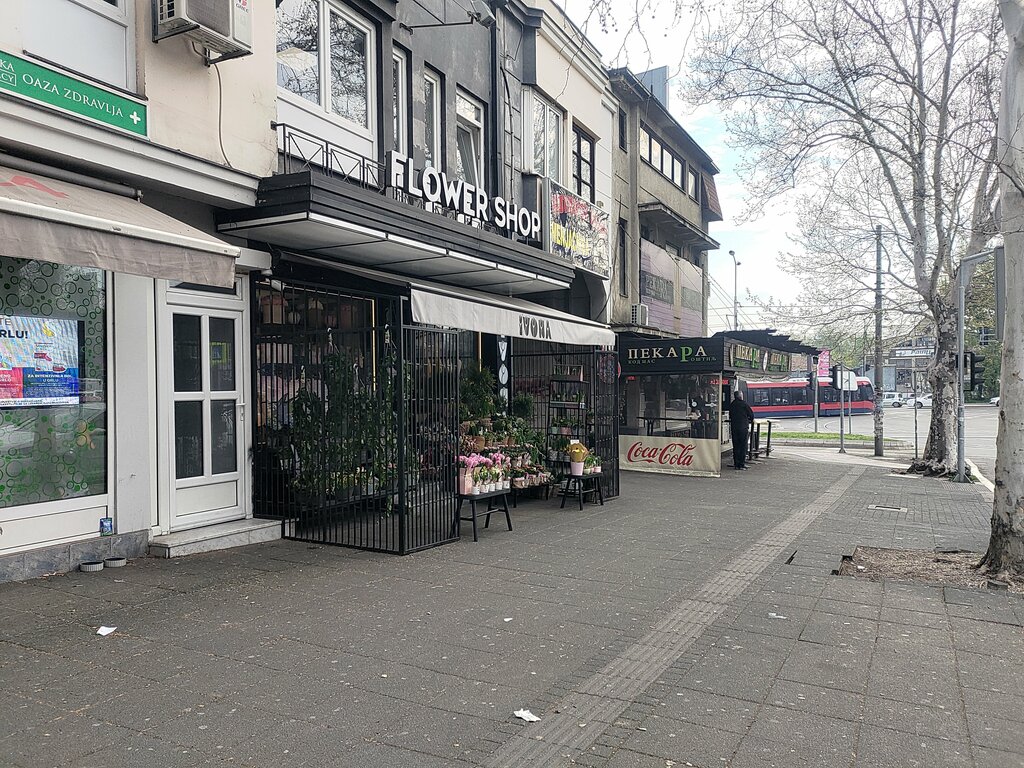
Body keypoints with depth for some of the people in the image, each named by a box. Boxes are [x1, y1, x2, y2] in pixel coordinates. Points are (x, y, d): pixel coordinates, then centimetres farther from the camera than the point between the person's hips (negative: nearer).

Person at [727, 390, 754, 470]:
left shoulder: (731, 405, 8)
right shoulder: (744, 404, -6)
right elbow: (751, 414, 1)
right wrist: (751, 420, 21)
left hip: (734, 428, 4)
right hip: (743, 427, -4)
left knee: (735, 446, 8)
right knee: (743, 446, 1)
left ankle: (736, 464, 9)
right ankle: (741, 464, 0)